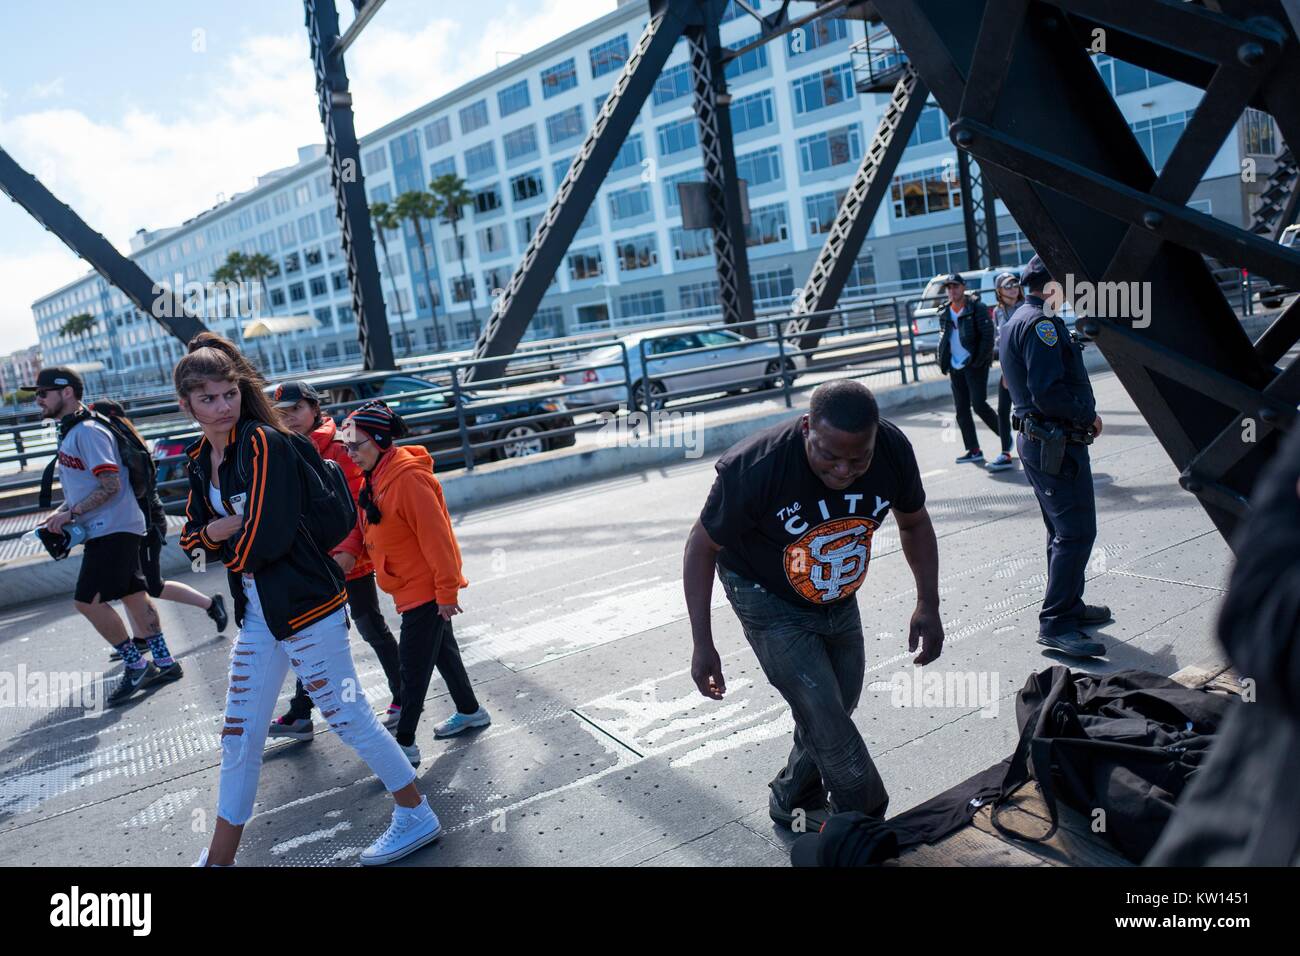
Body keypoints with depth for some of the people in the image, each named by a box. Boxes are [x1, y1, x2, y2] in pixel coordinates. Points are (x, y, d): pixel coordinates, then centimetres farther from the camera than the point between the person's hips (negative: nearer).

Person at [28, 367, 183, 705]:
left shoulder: (88, 431, -16)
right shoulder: (69, 432, 16)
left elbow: (110, 486, -21)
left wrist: (70, 513, -17)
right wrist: (60, 513, 10)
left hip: (113, 528, -10)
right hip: (103, 528, 10)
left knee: (87, 600, -10)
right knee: (132, 595, 13)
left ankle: (137, 666, 2)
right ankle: (164, 662, 20)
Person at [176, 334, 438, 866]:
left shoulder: (263, 443, -17)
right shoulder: (200, 459, 8)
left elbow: (265, 539, -23)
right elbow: (193, 535, 9)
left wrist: (227, 546, -4)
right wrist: (220, 531, -12)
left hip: (307, 606, -8)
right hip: (257, 614, 8)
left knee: (349, 719, 2)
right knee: (240, 736, 15)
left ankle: (417, 818, 21)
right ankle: (219, 858, 31)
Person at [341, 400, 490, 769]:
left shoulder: (407, 479, -24)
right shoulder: (376, 478, 6)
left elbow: (436, 538, -24)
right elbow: (374, 534, 15)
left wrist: (446, 590, -20)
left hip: (424, 588, -10)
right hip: (411, 587, 10)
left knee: (413, 667, 0)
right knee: (442, 650, 22)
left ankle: (405, 744, 12)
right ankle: (470, 711, 39)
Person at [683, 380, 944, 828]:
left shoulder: (894, 450, -21)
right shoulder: (754, 467, -34)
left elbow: (914, 523, 0)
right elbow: (702, 547, -20)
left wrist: (928, 605, -5)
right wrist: (703, 644, -20)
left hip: (839, 601, 5)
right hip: (771, 604, -5)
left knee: (832, 718, 15)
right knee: (827, 723, -11)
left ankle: (792, 804, 40)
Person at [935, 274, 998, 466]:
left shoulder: (976, 308, -5)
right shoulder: (945, 314, 13)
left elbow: (987, 335, -10)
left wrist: (980, 360, -17)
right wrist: (943, 364, 8)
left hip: (975, 365, -6)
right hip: (956, 368, 6)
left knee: (979, 405, -13)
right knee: (961, 410, 6)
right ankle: (973, 450, 14)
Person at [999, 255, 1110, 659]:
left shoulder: (1016, 322, 17)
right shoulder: (1041, 322, -16)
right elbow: (1049, 393, -25)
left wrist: (1083, 416, 12)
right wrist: (1089, 416, -9)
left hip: (1035, 440, 11)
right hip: (1056, 443, -11)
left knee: (1063, 531, 20)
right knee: (1076, 532, -9)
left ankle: (1069, 606, 31)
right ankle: (1056, 623, -6)